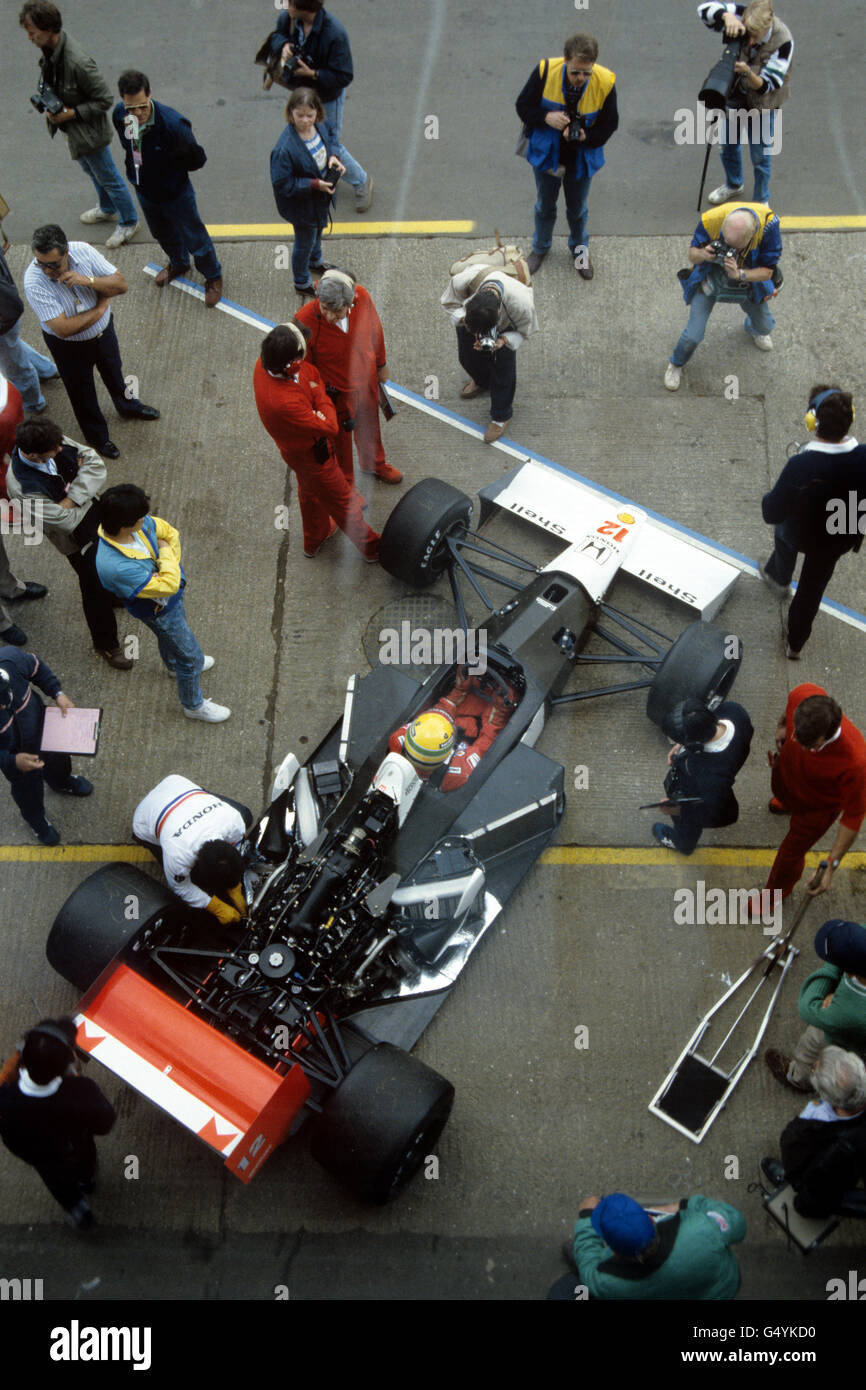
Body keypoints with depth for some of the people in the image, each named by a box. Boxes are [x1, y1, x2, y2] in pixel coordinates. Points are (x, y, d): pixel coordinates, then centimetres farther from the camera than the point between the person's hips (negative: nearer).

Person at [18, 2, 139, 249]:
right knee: (91, 171, 30)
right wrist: (49, 102, -5)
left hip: (89, 132, -9)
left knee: (108, 178, 12)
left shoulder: (78, 62, -36)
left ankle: (128, 222, 34)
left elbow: (104, 100, -26)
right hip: (73, 129, 9)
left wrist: (72, 113, -27)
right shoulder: (49, 47, -10)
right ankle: (108, 209, 54)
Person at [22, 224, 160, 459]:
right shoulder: (34, 281, -34)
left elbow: (121, 284, -18)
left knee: (113, 371, 31)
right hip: (69, 346, -4)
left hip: (103, 329, 4)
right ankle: (97, 437, 46)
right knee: (82, 393, 19)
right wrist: (101, 307, -26)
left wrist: (88, 280, -36)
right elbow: (63, 328, -36)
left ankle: (128, 406, 63)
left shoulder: (82, 251, -24)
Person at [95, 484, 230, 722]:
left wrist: (170, 567, -13)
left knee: (168, 635, 37)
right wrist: (166, 553, -26)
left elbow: (170, 532, -5)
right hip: (159, 609, -7)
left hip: (171, 596, 7)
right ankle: (194, 705, 41)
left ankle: (174, 665, 71)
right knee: (190, 655, 14)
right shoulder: (116, 567, -47)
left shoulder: (142, 523, -27)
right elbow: (168, 586, -40)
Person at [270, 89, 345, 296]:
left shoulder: (320, 127, -15)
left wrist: (332, 158, -15)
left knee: (318, 230, 34)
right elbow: (282, 184, -30)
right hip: (301, 205, -7)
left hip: (320, 196, 7)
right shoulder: (285, 148, -38)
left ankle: (315, 262, 66)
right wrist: (314, 184, -32)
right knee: (304, 242, 17)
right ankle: (302, 283, 45)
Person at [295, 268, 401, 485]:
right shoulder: (304, 321, -36)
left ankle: (374, 463, 64)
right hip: (335, 390, -4)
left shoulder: (361, 297, -26)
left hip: (367, 379, 4)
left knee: (370, 426, 32)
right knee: (340, 436, 23)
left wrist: (381, 364, 11)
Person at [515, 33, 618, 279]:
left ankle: (579, 249, 51)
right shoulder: (545, 72, -25)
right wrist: (546, 117, -32)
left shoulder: (605, 82, -24)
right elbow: (523, 106, -12)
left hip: (581, 158, 0)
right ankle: (540, 247, 51)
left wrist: (586, 136, -32)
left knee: (577, 208, 21)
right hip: (546, 154, 0)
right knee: (545, 205, 23)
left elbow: (609, 124, -12)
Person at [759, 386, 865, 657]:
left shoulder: (799, 467, -41)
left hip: (797, 535, -2)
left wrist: (768, 499, -7)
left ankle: (779, 578, 68)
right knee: (812, 588, 26)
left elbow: (772, 514, -28)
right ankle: (795, 643, 45)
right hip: (839, 539, 2)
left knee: (784, 543, 36)